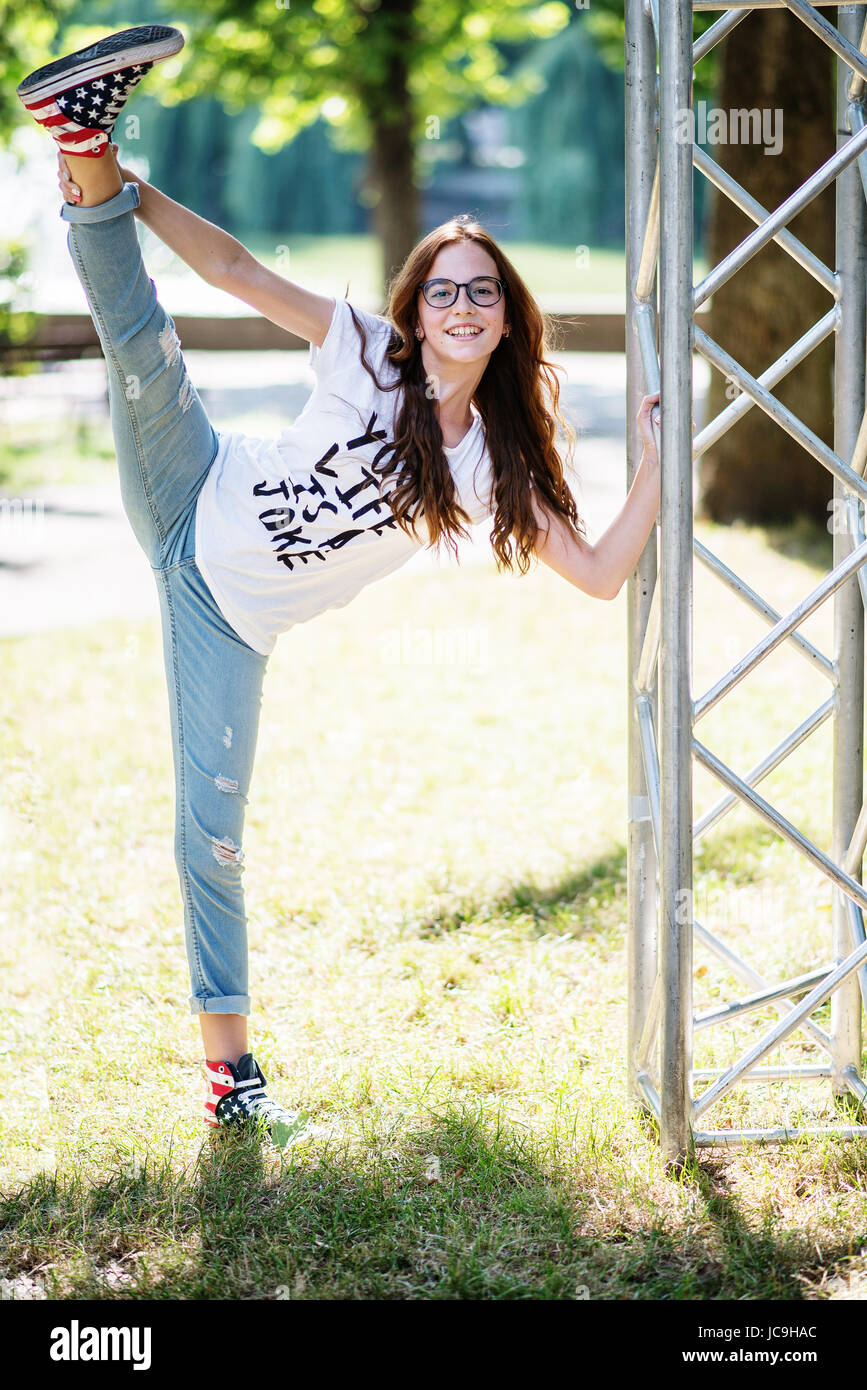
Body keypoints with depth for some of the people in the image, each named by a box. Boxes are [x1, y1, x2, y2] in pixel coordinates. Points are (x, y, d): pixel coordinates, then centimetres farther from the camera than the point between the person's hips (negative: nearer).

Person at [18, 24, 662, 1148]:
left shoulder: (493, 467, -4)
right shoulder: (368, 356, -9)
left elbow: (601, 574, -6)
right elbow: (238, 270, -13)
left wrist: (657, 465, -16)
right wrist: (118, 190, -21)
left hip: (238, 620, 1)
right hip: (195, 507, -1)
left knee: (212, 833, -2)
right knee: (141, 338, -29)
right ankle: (89, 156, -32)